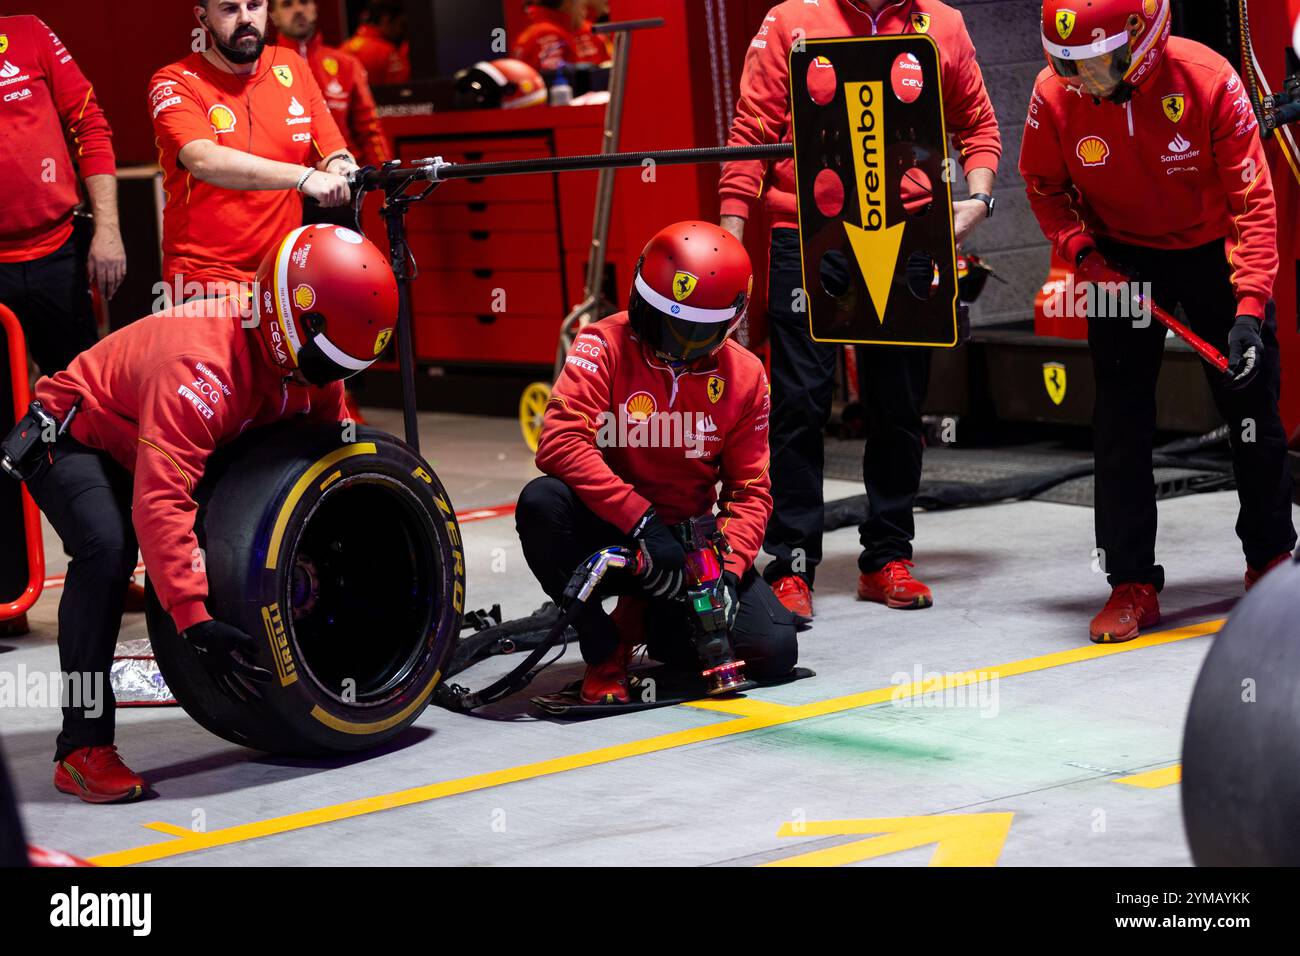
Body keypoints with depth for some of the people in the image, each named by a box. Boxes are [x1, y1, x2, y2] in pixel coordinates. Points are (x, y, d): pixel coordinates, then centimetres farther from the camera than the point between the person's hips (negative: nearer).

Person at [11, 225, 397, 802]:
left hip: (176, 444, 9)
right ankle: (82, 749, -29)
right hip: (76, 442, -9)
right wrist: (197, 623, -50)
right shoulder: (201, 366, -40)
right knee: (107, 547, -35)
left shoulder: (310, 360, -13)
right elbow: (159, 504, -46)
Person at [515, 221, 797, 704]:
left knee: (773, 651, -14)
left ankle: (648, 618, 17)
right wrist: (642, 521, -32)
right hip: (608, 530, -3)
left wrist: (728, 569, -18)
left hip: (688, 538, 3)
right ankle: (604, 652, -15)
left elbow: (749, 490, -1)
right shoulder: (604, 346, -14)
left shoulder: (744, 374, -2)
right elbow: (559, 442, -27)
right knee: (542, 502, -36)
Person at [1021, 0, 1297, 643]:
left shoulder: (1208, 81, -28)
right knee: (1121, 420, -6)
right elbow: (1044, 185, -1)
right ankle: (1131, 583, 3)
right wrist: (1084, 253, -17)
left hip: (1211, 250, -1)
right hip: (1120, 258, 1)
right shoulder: (1055, 94, -20)